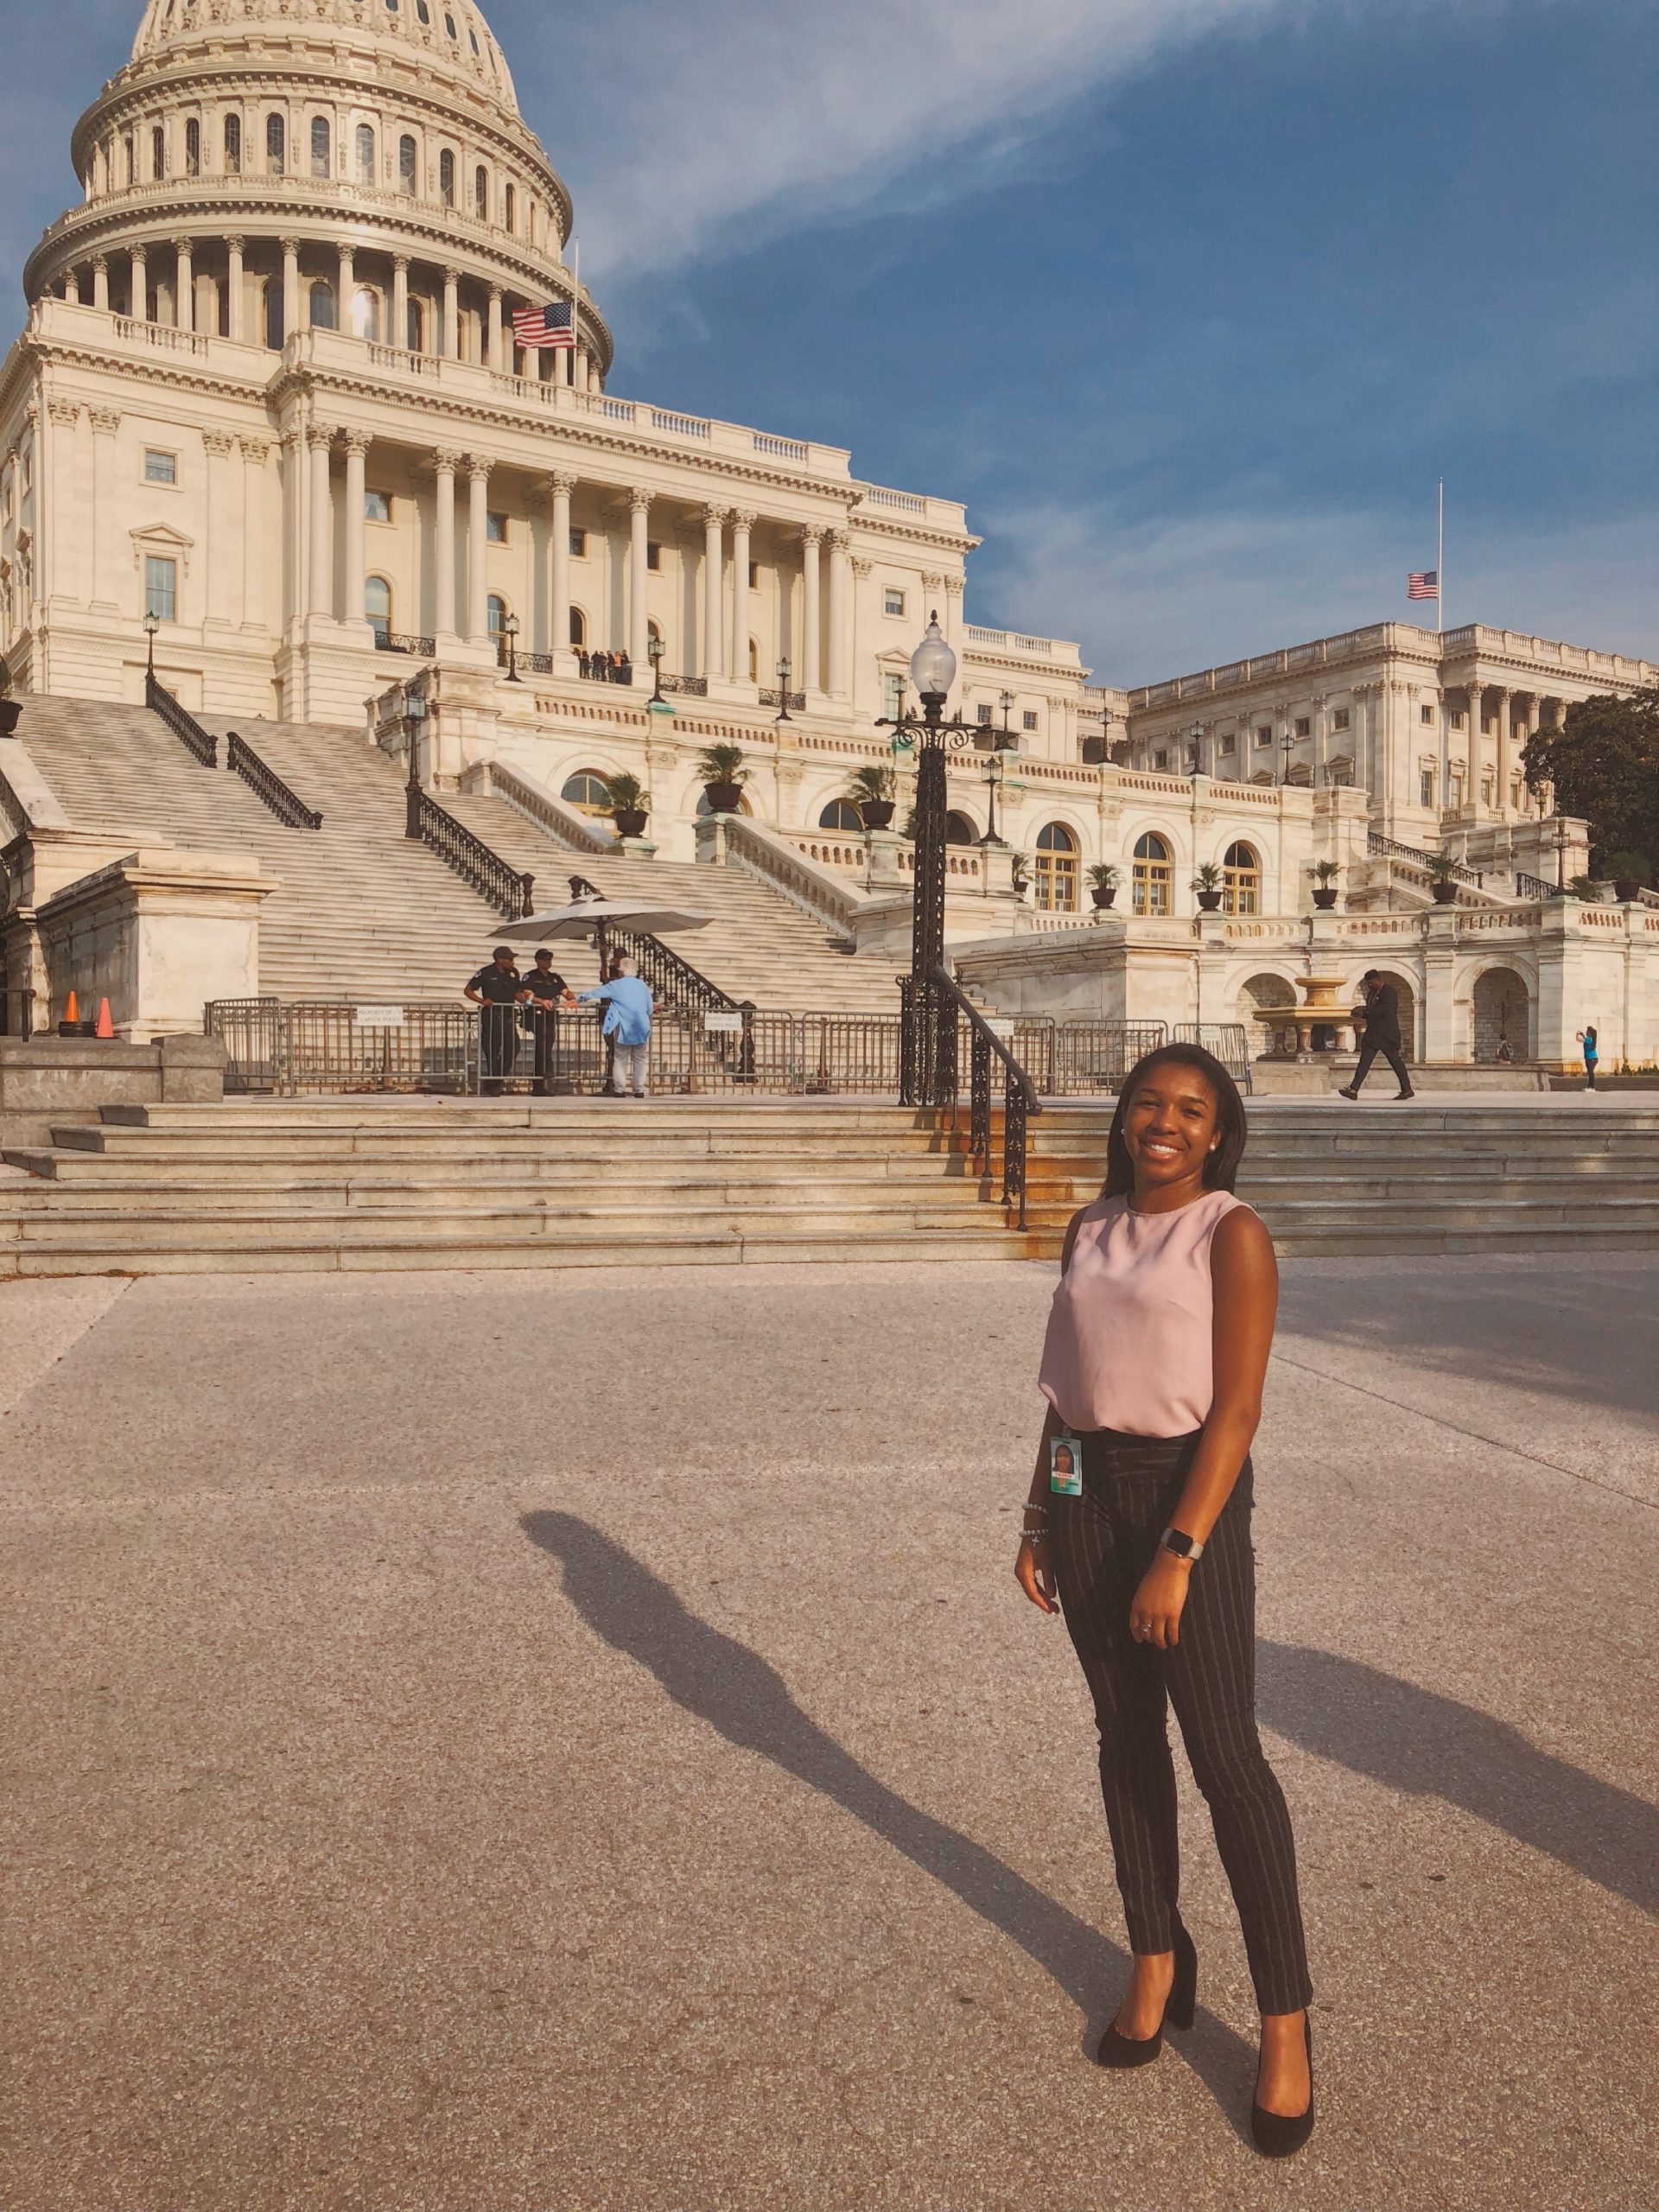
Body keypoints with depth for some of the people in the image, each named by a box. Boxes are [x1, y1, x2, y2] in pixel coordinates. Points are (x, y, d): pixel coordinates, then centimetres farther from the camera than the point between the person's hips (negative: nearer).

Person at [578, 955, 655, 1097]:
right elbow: (650, 1009, 7)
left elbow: (595, 992, 5)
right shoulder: (643, 986, 4)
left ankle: (620, 1089, 0)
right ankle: (639, 1090, 3)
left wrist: (579, 1000, 19)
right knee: (640, 1059, 8)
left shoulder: (616, 985, -1)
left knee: (620, 1059, 6)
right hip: (641, 1028, 2)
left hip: (623, 1028, -1)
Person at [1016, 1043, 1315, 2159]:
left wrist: (1178, 1554, -18)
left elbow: (1237, 1408, -13)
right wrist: (1039, 1518, 12)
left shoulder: (1232, 1234, -9)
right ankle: (1158, 1965, 30)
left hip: (1188, 1492, -5)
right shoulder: (1091, 1229, 9)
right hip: (1086, 1490, 6)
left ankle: (1286, 2025, 12)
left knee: (1226, 1755, -1)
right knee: (1126, 1735, 14)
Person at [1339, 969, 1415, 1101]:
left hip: (1387, 1035, -8)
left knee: (1396, 1061, 1)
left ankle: (1407, 1090, 11)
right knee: (1364, 1061, -2)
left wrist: (1366, 1011, -22)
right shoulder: (1372, 993, 16)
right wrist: (1362, 1013, 3)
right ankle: (1354, 1089, -8)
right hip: (1373, 1034, 8)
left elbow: (1386, 1010, -24)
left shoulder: (1389, 991, -11)